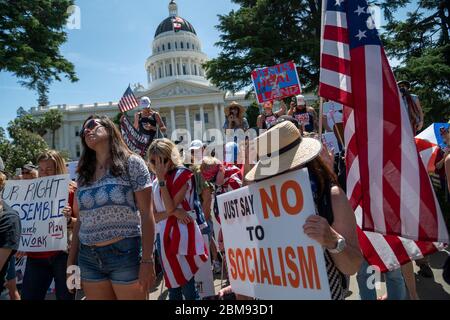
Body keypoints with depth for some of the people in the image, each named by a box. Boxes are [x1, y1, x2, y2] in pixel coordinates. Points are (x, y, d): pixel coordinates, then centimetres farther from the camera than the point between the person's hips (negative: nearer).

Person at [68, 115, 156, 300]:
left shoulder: (131, 163, -5)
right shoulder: (84, 174, 11)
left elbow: (146, 214, -9)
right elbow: (80, 220, 15)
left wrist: (147, 260, -14)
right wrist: (71, 260, 11)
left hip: (125, 253, -5)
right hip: (88, 258, 5)